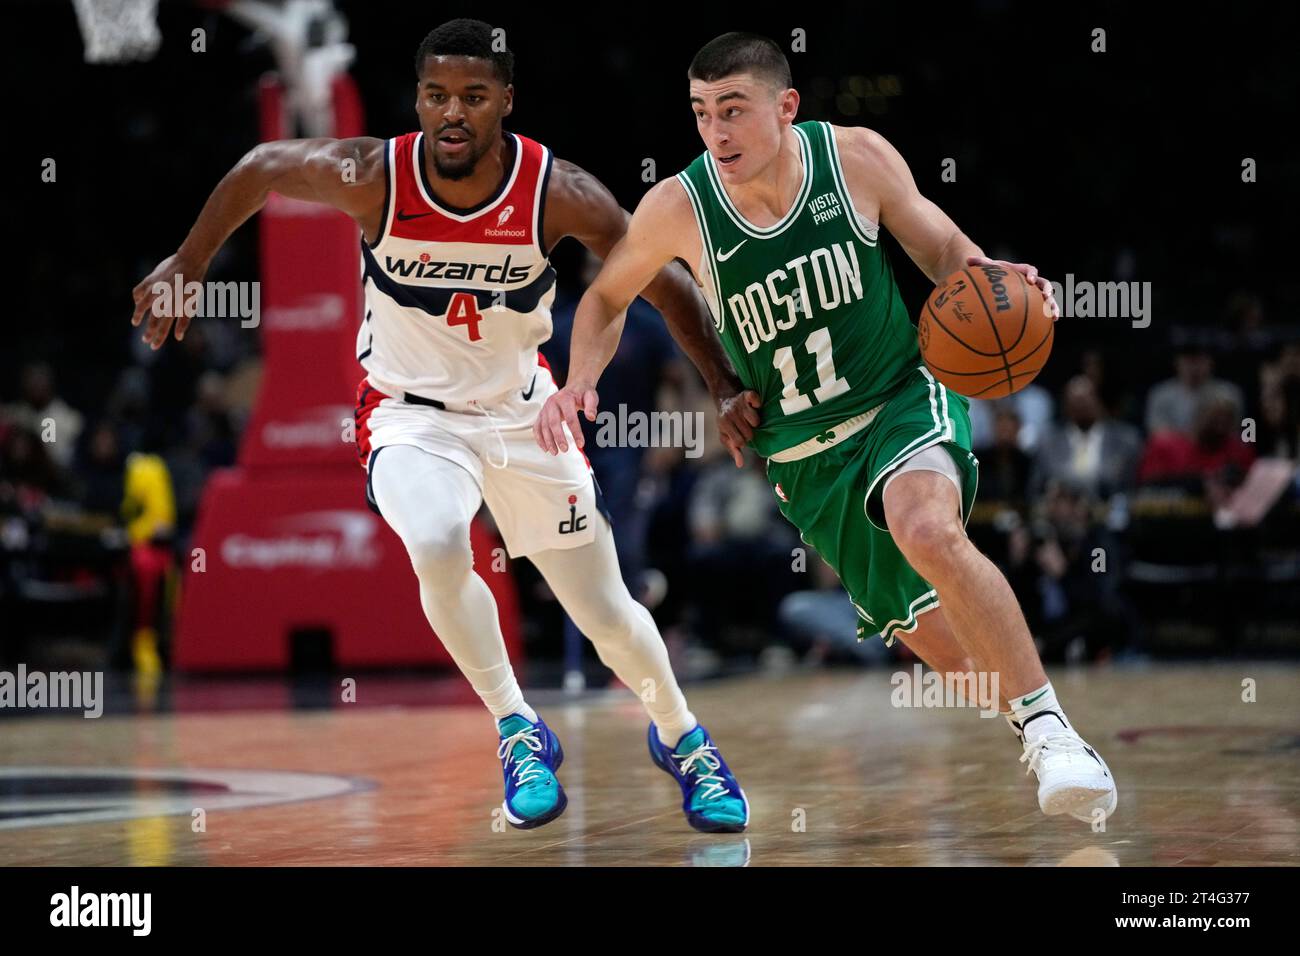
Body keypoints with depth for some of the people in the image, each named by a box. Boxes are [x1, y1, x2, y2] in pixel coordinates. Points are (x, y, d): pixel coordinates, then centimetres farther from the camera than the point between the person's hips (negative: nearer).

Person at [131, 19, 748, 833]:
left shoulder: (558, 193, -22)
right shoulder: (371, 178, -22)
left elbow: (664, 283, -10)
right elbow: (262, 168, -3)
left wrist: (728, 385, -14)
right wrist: (189, 264, 5)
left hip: (523, 412, 1)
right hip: (412, 411, -1)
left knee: (607, 614, 7)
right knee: (437, 549, -33)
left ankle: (680, 736, 39)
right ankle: (520, 733, -11)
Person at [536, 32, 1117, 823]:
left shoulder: (857, 158, -13)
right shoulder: (679, 208, -12)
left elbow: (940, 247, 3)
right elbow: (608, 297, 8)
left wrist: (991, 277, -19)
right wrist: (581, 379, -10)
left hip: (903, 401, -2)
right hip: (806, 459, 2)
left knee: (929, 530, -35)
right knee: (940, 643, 5)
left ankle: (1051, 730, -28)